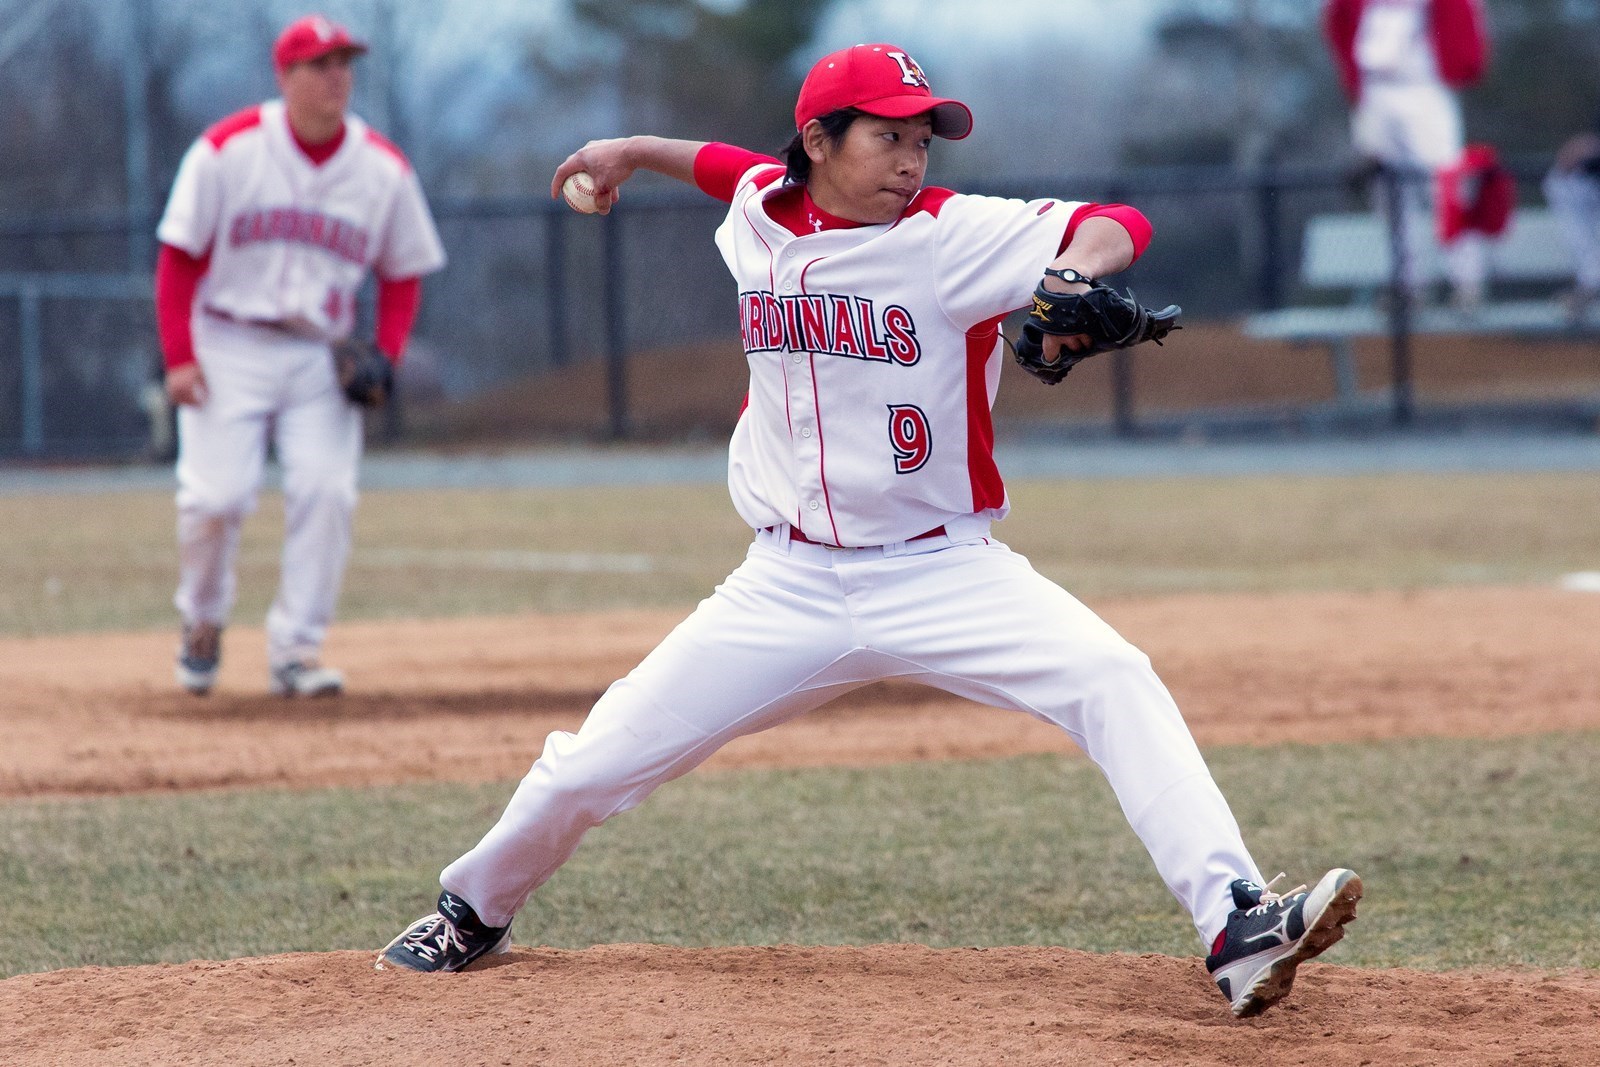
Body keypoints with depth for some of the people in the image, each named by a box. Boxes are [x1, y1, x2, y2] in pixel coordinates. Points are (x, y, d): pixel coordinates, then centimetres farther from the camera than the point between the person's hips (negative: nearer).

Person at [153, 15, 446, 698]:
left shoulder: (384, 169, 1)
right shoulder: (227, 150, -8)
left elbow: (403, 274, 11)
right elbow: (179, 257, -4)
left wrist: (385, 358, -4)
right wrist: (178, 356, -11)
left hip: (322, 358, 3)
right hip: (227, 346, -2)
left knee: (326, 493, -13)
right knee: (216, 496, -12)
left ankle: (295, 652, -5)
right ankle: (202, 623, 15)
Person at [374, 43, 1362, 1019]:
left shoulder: (950, 234, -11)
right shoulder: (761, 213, 3)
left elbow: (1119, 227, -24)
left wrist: (1069, 275, -43)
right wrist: (634, 151, 28)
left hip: (943, 574, -3)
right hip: (790, 590, 3)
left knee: (1113, 681, -28)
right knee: (593, 764, 3)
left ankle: (1237, 928, -34)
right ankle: (475, 913, 32)